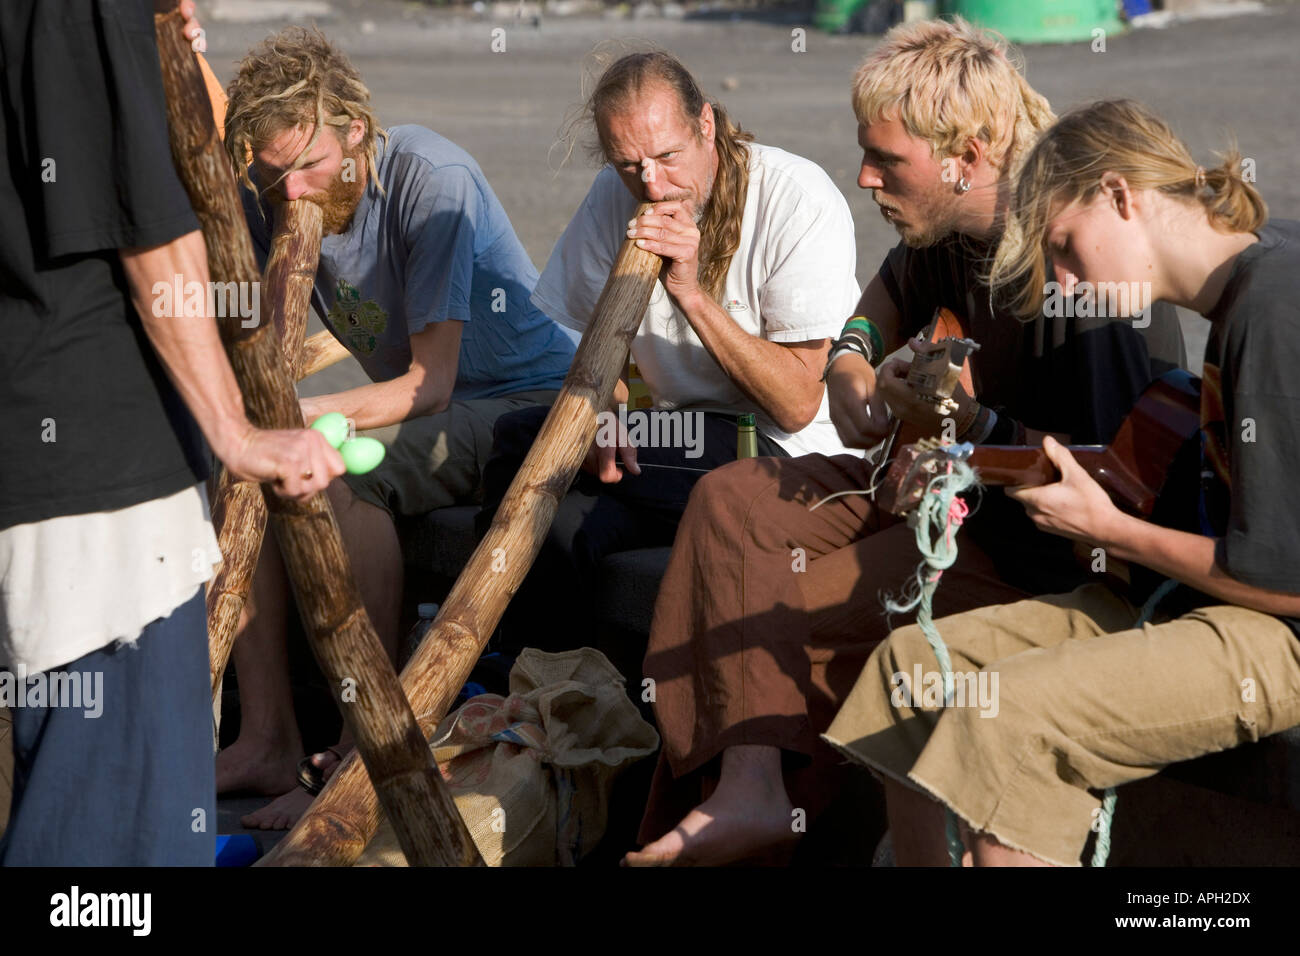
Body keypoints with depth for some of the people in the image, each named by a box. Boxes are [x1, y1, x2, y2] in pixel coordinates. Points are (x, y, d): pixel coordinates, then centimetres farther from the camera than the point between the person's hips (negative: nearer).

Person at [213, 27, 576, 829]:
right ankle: (267, 739, -11)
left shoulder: (430, 179, -23)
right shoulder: (270, 196, -4)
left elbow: (429, 382, -26)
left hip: (530, 398, -7)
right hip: (417, 409, 7)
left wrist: (305, 414, -38)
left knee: (336, 472, -30)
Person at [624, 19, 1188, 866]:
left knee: (792, 615, -19)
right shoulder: (959, 229, 1)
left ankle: (777, 808, 6)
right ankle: (747, 784, -9)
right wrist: (851, 364, 8)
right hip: (952, 483, 10)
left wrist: (965, 422, -31)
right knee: (732, 502, 1)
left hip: (1048, 549, -10)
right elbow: (895, 292, 28)